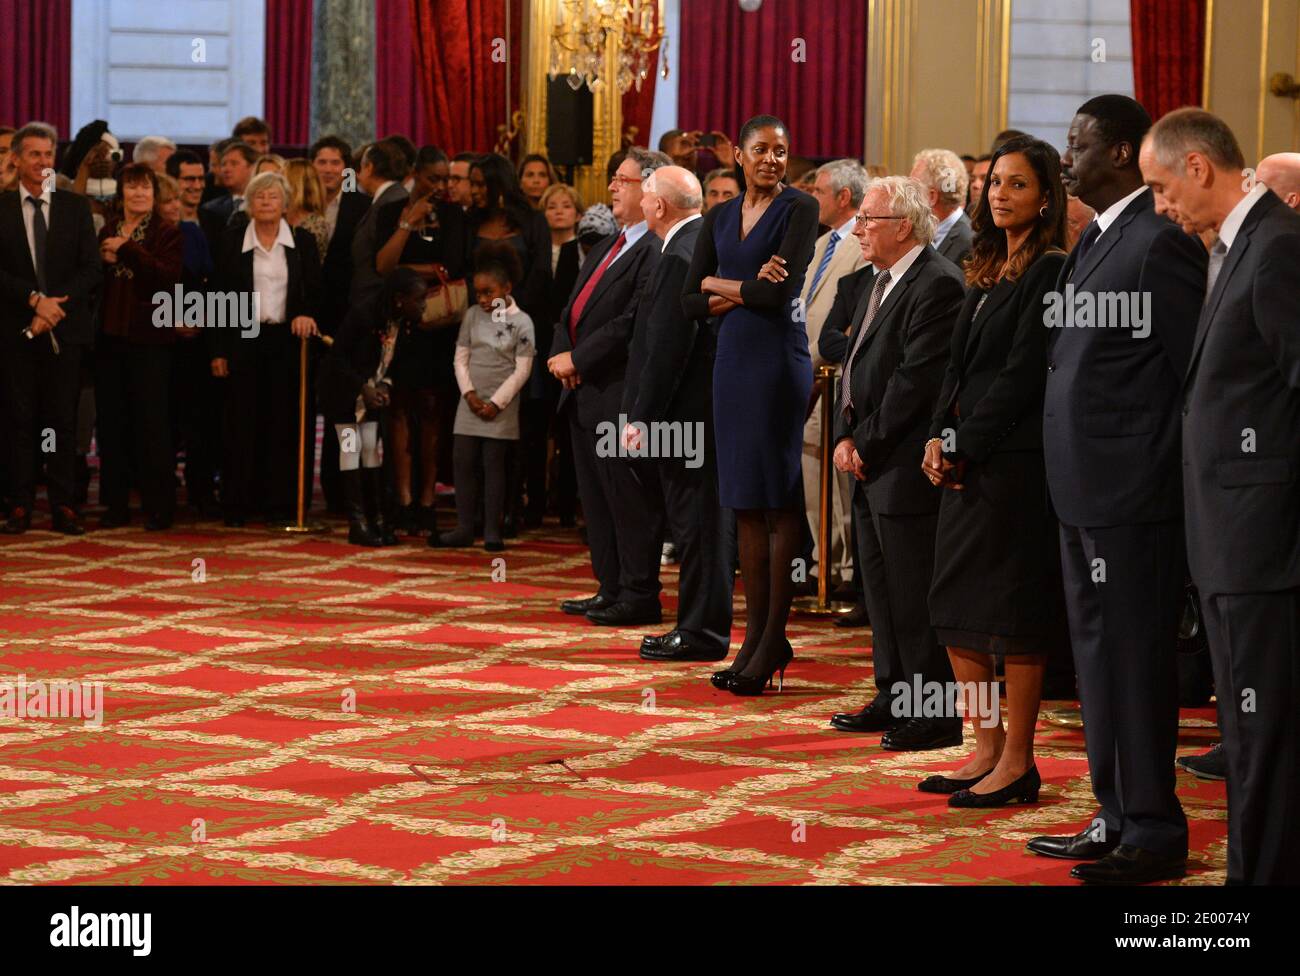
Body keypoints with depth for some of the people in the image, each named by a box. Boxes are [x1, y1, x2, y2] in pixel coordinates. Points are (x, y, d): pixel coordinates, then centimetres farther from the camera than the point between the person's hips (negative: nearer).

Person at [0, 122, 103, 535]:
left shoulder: (76, 207, 8)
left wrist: (57, 306, -10)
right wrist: (35, 299, -15)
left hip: (65, 328, 1)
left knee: (63, 420, 1)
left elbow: (91, 268, 3)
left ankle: (64, 506, 3)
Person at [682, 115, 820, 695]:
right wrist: (743, 292, -8)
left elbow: (781, 291, -15)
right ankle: (754, 634, 11)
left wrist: (718, 283, -2)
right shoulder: (720, 218, 14)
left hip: (780, 358, -6)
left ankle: (774, 637, 0)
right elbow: (691, 303, 9)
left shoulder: (799, 210, -4)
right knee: (745, 502, 7)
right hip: (733, 359, 6)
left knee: (780, 499, -3)